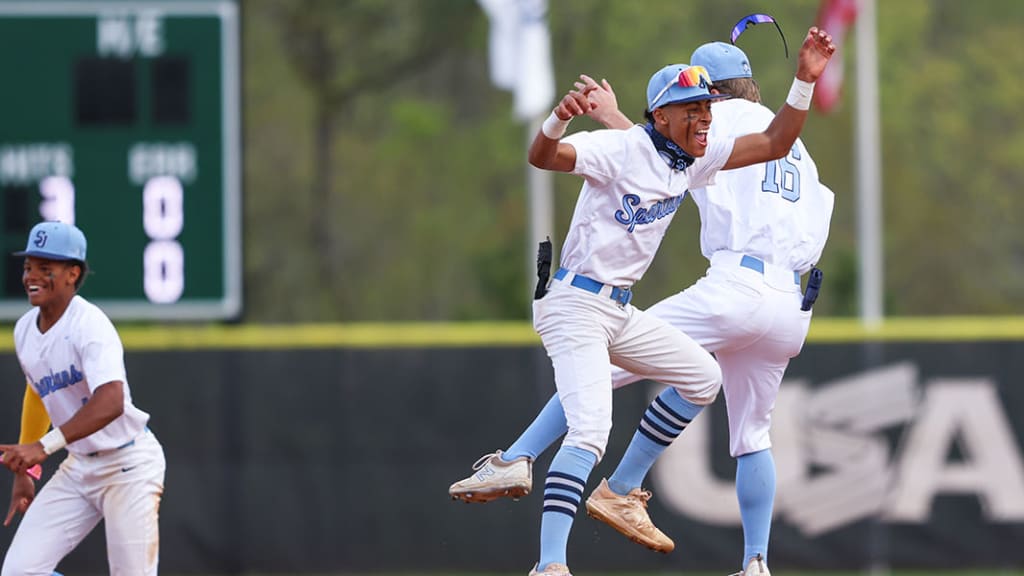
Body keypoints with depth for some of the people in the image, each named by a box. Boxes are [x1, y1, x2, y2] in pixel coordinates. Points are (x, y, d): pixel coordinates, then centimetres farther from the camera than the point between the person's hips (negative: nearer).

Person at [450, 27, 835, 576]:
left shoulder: (693, 158, 7)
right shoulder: (621, 149, -16)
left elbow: (774, 144, 7)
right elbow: (543, 157, -31)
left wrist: (805, 81, -5)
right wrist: (558, 119, -52)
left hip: (619, 312, 9)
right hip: (575, 305, -9)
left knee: (702, 377, 17)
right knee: (589, 431, -23)